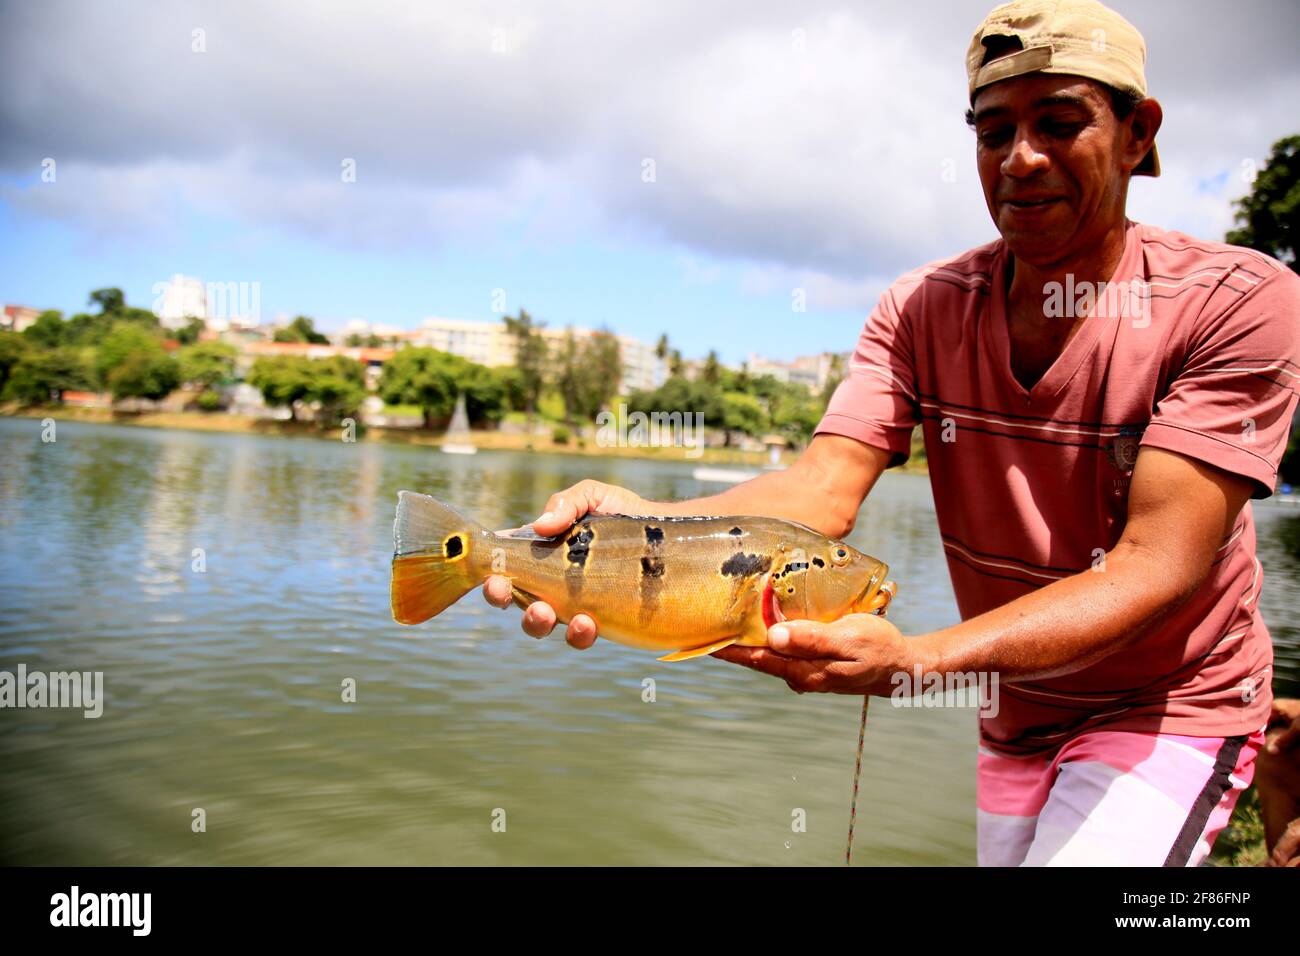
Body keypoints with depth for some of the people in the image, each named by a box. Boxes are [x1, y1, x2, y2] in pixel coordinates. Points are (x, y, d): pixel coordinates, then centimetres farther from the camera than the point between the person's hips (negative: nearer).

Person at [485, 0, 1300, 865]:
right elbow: (825, 488, -22)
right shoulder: (922, 308, -8)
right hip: (1016, 715, 4)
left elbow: (1159, 563, -29)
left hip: (1172, 711, -3)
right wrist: (645, 526, -42)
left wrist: (914, 660, -45)